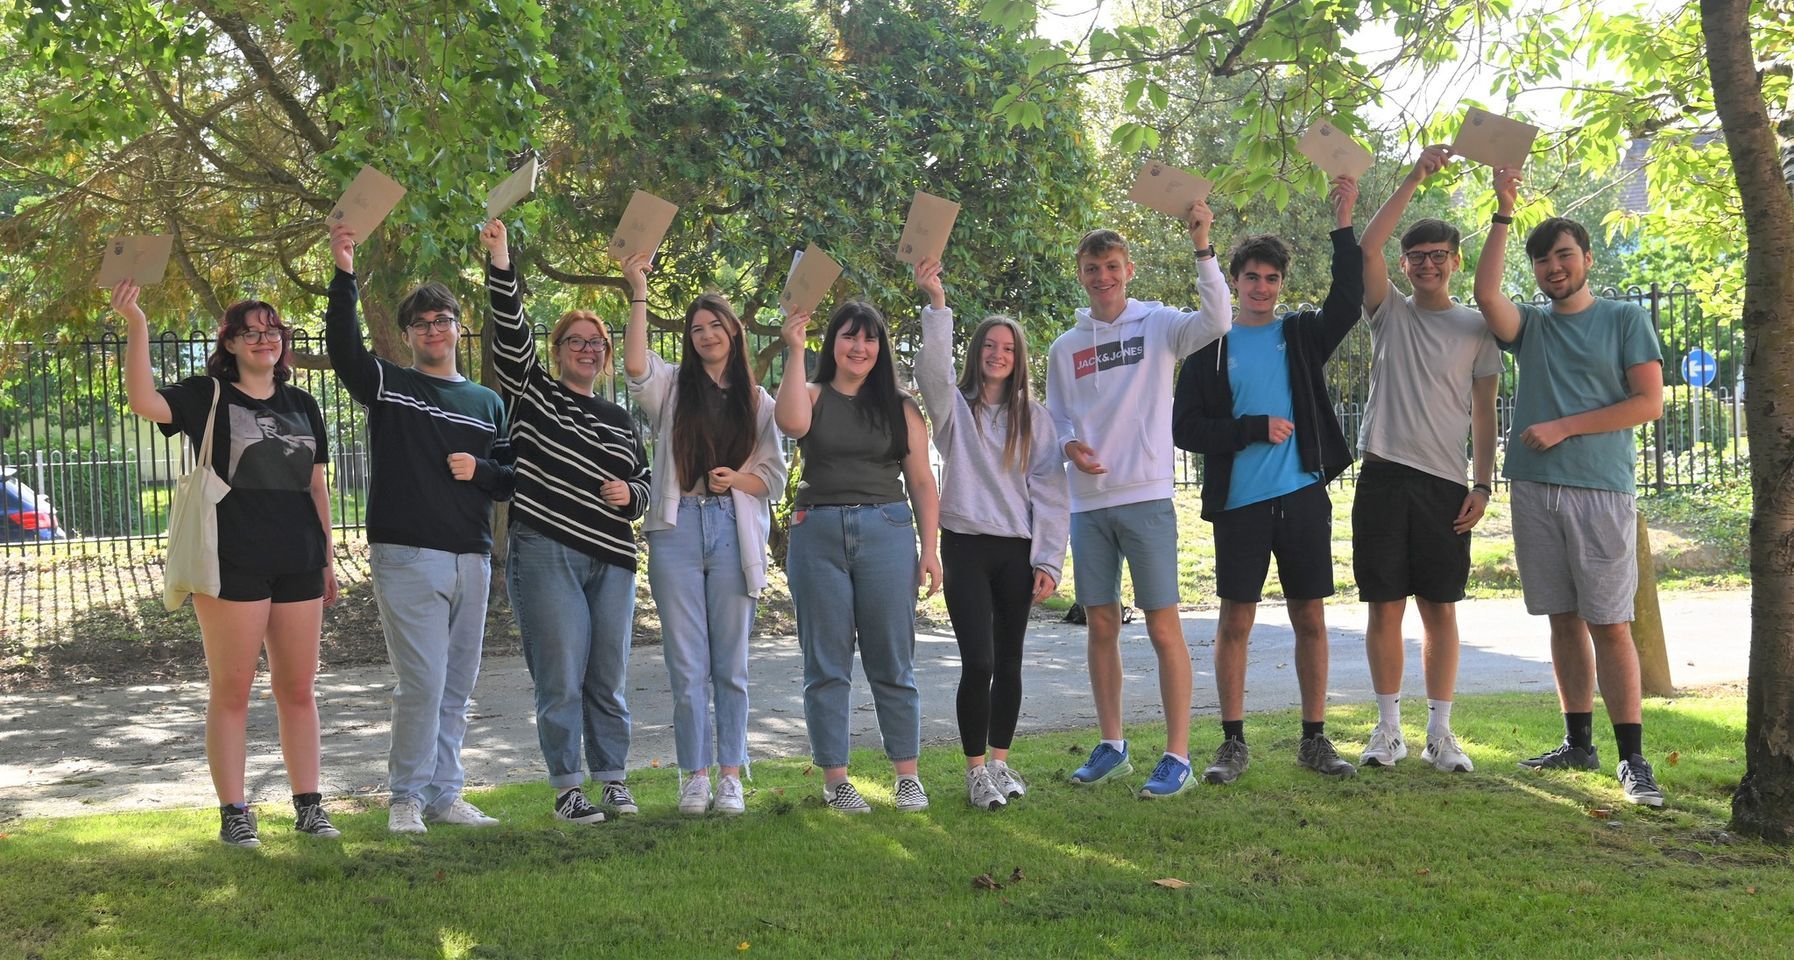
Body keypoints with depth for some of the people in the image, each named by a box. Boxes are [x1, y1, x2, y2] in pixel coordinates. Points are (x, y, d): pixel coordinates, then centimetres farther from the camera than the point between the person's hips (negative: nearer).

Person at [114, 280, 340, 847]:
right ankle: (234, 812, 7)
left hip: (298, 565, 4)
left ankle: (308, 805, 15)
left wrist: (327, 559, 16)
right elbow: (145, 403, -18)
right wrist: (135, 327, -28)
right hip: (233, 566, -4)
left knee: (298, 689, 8)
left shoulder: (302, 405, 15)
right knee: (230, 691, 0)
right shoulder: (209, 396, 1)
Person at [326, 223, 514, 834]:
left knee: (456, 689, 9)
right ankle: (407, 797, 3)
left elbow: (513, 480, 17)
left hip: (472, 559, 5)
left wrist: (481, 471, -4)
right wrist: (344, 275, -25)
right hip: (406, 557, -4)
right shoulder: (387, 385, 5)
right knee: (422, 683, -10)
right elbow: (343, 348, -14)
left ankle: (445, 795, 18)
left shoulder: (488, 403, 16)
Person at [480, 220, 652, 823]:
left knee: (609, 678, 6)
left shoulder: (620, 422, 18)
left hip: (611, 559, 4)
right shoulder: (533, 396, 7)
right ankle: (567, 786, 5)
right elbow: (511, 333, -6)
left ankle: (613, 779, 17)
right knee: (561, 678, -5)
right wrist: (500, 264, -17)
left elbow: (644, 488, 23)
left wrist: (630, 495, 0)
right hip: (544, 554, -4)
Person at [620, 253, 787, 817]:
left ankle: (730, 776, 11)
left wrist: (737, 478, -10)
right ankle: (694, 776, 9)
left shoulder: (758, 402, 12)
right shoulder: (671, 387, 9)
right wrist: (639, 294, -18)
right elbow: (635, 365, -14)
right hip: (678, 531, -1)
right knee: (686, 667, 0)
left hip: (734, 533, 1)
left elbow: (775, 478, 10)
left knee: (730, 665, 5)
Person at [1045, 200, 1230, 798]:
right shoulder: (1065, 347, 12)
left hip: (1146, 499, -4)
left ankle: (1177, 755, 2)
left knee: (1163, 627, -4)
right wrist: (1069, 446, -6)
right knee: (1100, 626, 10)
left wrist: (1202, 248, -24)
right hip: (1088, 503, 4)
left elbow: (1215, 322, -18)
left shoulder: (1157, 324, 0)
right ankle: (1111, 747, 21)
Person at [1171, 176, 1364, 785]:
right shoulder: (1211, 349, 5)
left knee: (1311, 618, 4)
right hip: (1239, 503, -1)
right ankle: (1233, 742, 8)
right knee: (1235, 620, 0)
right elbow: (1186, 427, -1)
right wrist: (1256, 429, -11)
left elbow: (1347, 303, -11)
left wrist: (1344, 225, -17)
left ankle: (1314, 739, 13)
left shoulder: (1302, 335, 10)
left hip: (1303, 495, 2)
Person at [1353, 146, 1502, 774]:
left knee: (1441, 608, 2)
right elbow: (1368, 247, -8)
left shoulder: (1476, 328, 10)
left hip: (1446, 484, 0)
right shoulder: (1390, 312, 8)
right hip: (1384, 474, 0)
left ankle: (1439, 731, 9)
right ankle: (1389, 727, 11)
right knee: (1385, 605, 2)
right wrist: (1415, 178, -12)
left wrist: (1482, 486, -1)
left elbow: (1484, 412, 8)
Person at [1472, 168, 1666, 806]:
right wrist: (1504, 213, -8)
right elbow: (1486, 294, -7)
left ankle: (1633, 759, -6)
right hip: (1535, 489, 4)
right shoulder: (1530, 325, 14)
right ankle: (1579, 745, 15)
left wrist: (1564, 427, -9)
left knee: (1609, 624, -8)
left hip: (1601, 490, -4)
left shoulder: (1625, 320, 5)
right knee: (1564, 620, 8)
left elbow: (1649, 403, -4)